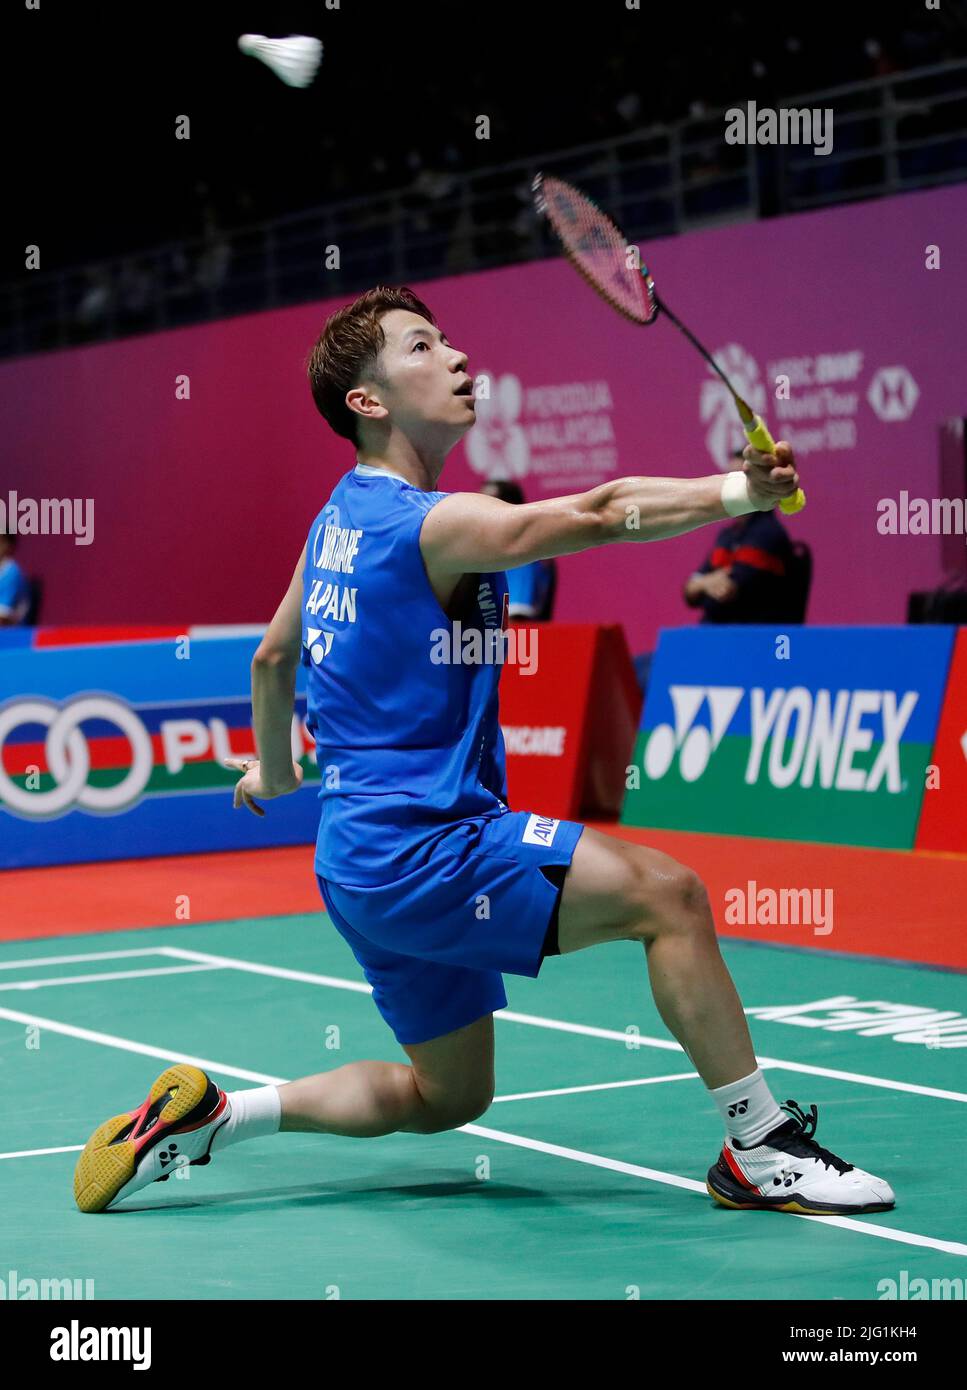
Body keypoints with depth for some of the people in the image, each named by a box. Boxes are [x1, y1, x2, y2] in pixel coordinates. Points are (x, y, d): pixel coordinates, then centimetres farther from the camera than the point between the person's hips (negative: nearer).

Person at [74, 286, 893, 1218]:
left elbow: (272, 657, 27)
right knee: (665, 894, -16)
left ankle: (205, 1116, 18)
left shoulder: (342, 517, 14)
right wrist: (739, 491, -35)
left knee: (445, 1097, 20)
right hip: (419, 849, -10)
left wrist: (273, 766, 42)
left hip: (367, 860, 10)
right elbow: (604, 511, -29)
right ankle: (760, 1151, -12)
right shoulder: (432, 524, -16)